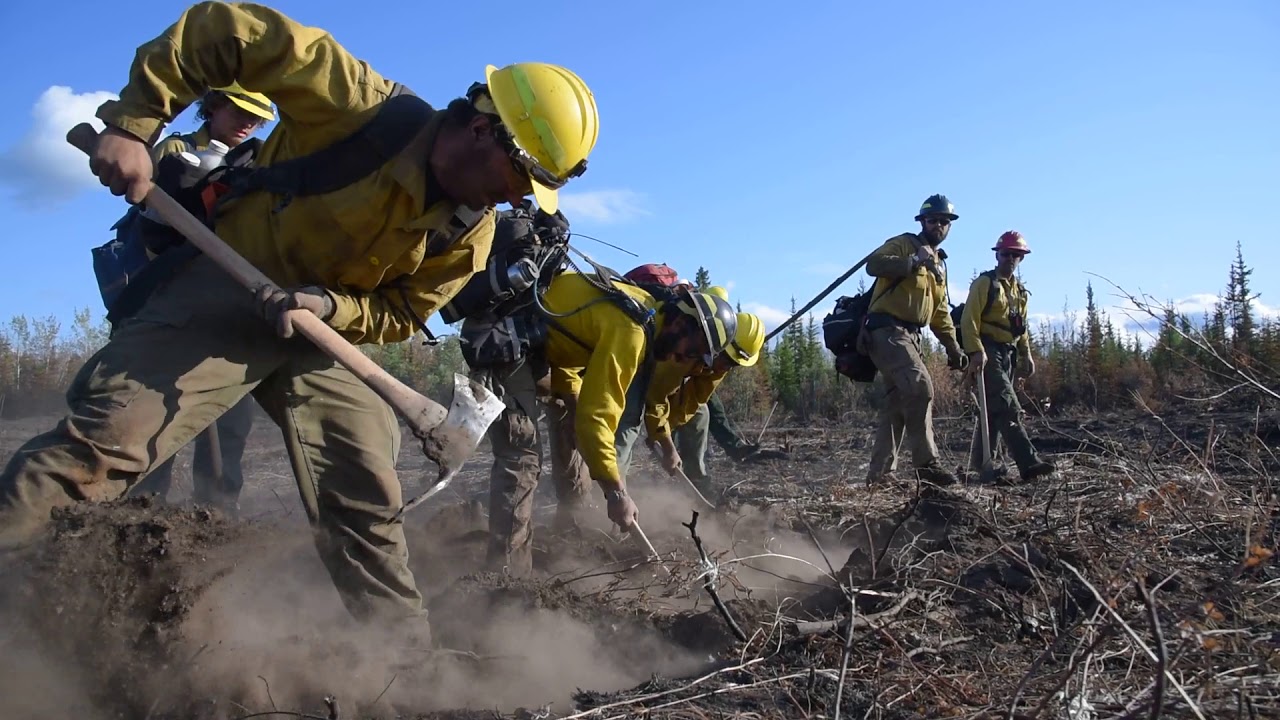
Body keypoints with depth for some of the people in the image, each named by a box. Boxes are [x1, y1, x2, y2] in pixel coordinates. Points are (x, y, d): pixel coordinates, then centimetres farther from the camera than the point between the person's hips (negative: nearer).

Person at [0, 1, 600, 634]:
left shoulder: (470, 235, -6)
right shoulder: (365, 107, -22)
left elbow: (399, 315, -1)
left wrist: (328, 305, -22)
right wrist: (132, 124, -22)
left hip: (324, 329, 5)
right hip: (223, 291, -4)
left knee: (368, 504, 3)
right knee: (101, 438, -19)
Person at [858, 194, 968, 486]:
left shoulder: (939, 264, 24)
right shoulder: (902, 244, 0)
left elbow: (940, 313, 27)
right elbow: (874, 264, -21)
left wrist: (953, 348, 20)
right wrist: (913, 261, -27)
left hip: (909, 336, 9)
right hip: (886, 330, -9)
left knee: (897, 402, 5)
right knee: (920, 386, -22)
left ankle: (880, 473, 8)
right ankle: (926, 463, -19)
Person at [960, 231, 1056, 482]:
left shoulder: (1020, 291, 18)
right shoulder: (984, 283, -6)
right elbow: (969, 320, -14)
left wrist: (1026, 354, 16)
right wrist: (976, 351, -23)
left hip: (1008, 354, 9)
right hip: (988, 352, -9)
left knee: (993, 411, 9)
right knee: (1008, 407, -16)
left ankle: (978, 465, 14)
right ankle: (1029, 463, -22)